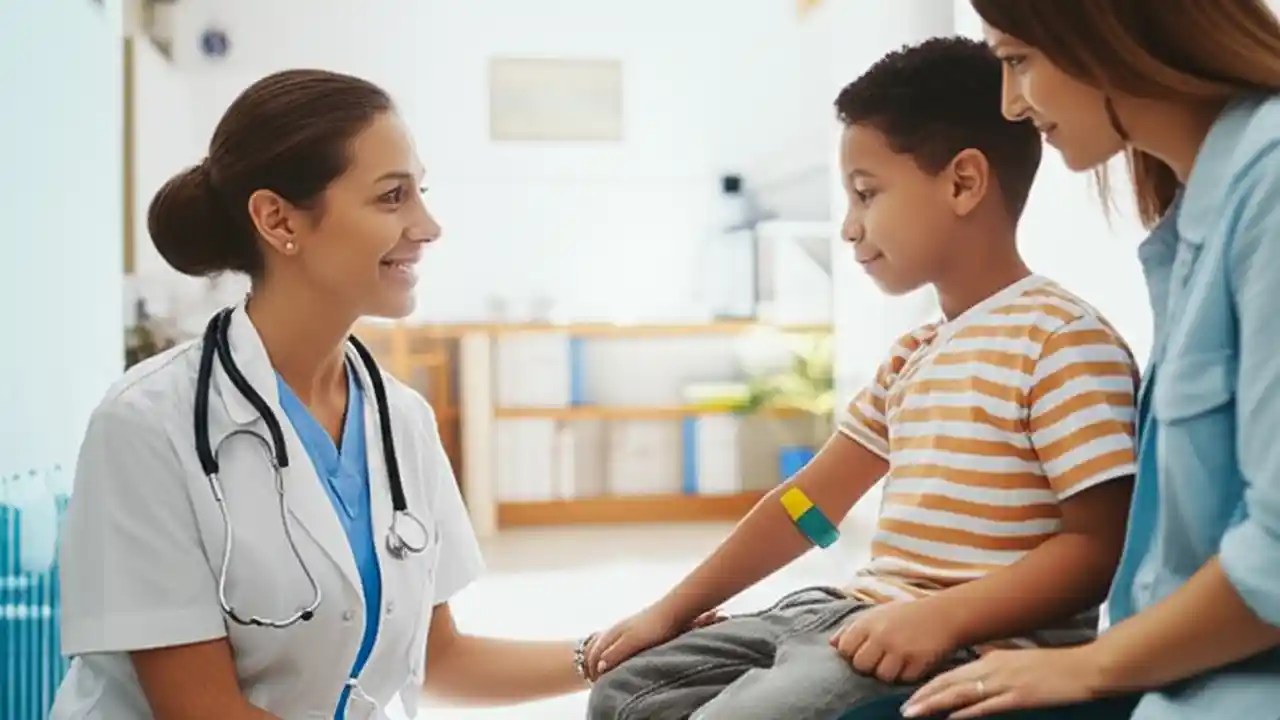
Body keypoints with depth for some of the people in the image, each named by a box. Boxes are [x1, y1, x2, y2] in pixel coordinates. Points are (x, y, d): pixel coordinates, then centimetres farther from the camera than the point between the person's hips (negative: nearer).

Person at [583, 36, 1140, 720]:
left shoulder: (1063, 339, -9)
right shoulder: (913, 356, 18)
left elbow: (1101, 545, -15)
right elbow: (808, 501, 17)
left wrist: (940, 616, -26)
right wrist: (670, 611, 13)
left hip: (975, 646, -9)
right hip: (858, 616, 9)